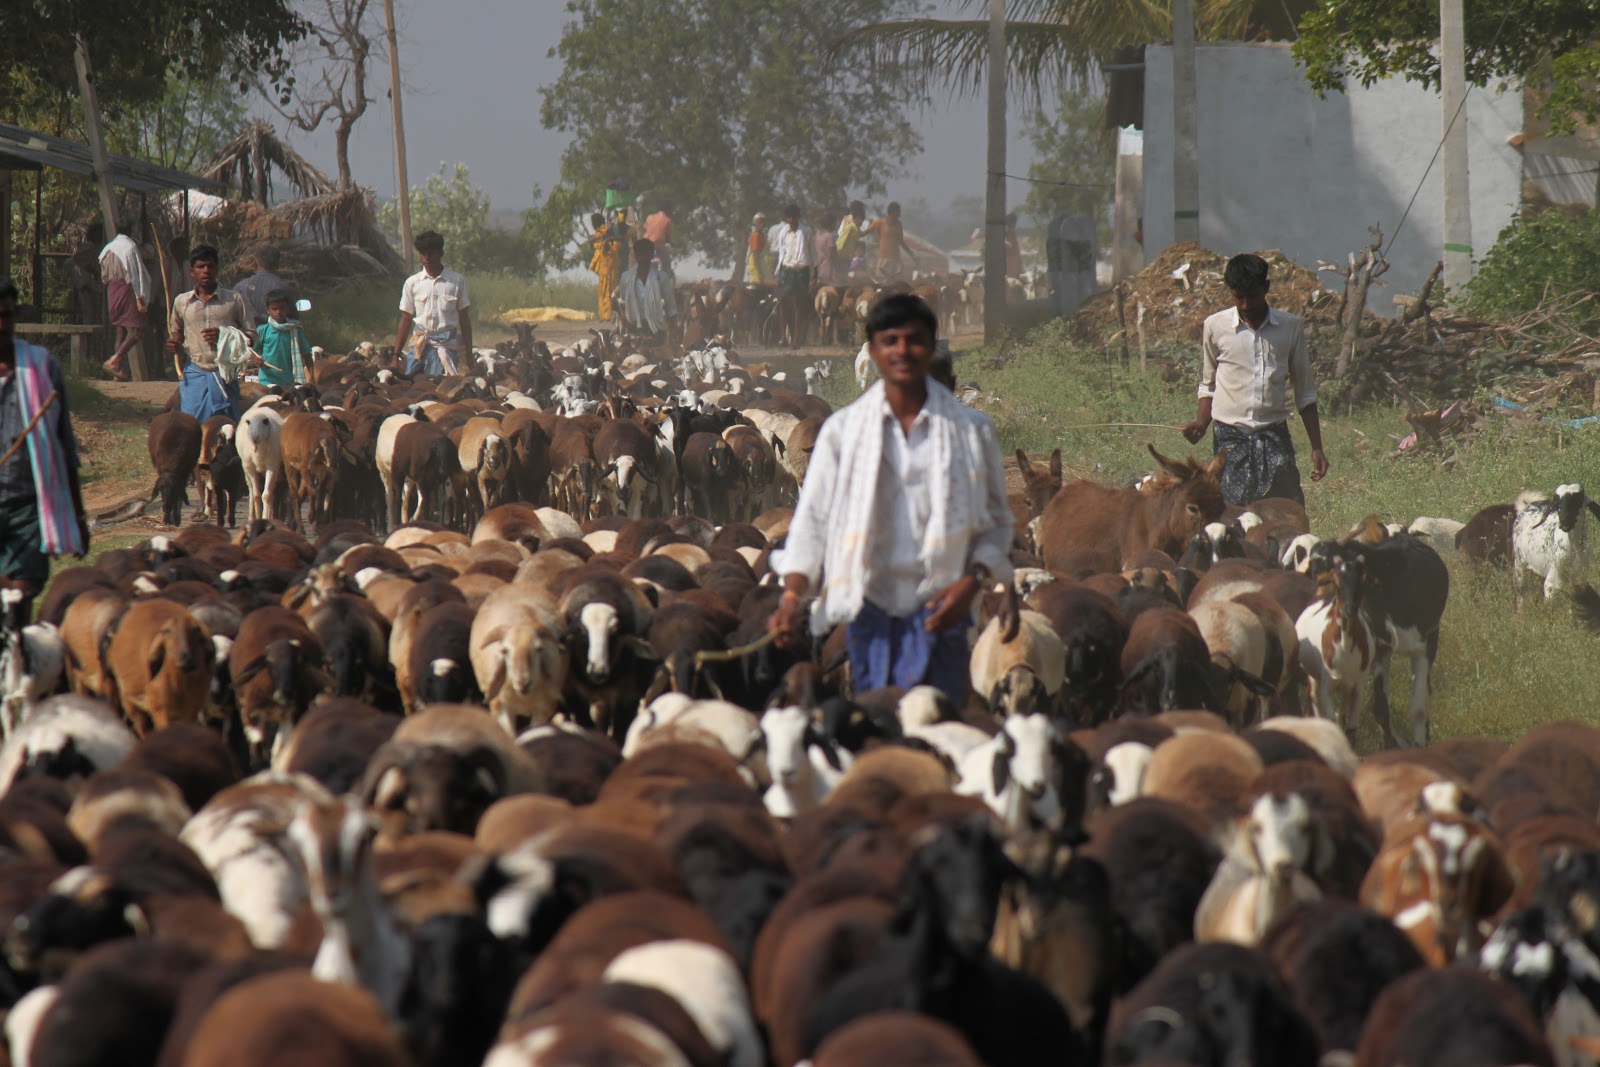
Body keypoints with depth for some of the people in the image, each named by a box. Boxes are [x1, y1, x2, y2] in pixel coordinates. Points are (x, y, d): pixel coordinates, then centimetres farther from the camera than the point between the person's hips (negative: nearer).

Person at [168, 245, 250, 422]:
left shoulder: (234, 300, 5)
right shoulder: (181, 302, 11)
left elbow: (251, 336, 6)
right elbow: (175, 335, 24)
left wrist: (224, 336, -12)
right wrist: (175, 347, 1)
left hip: (224, 374, -1)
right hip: (194, 374, 1)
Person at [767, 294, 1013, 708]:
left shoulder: (971, 431, 5)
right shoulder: (843, 430, 6)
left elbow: (996, 522, 10)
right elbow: (812, 521, 5)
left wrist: (973, 581, -8)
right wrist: (792, 596, -9)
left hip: (938, 610, -1)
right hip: (869, 606, 1)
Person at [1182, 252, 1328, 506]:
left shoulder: (1291, 327, 5)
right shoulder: (1216, 327, 3)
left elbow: (1304, 391, 11)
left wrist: (1317, 448, 8)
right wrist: (1201, 422, -4)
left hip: (1275, 436, 1)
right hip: (1230, 437, -1)